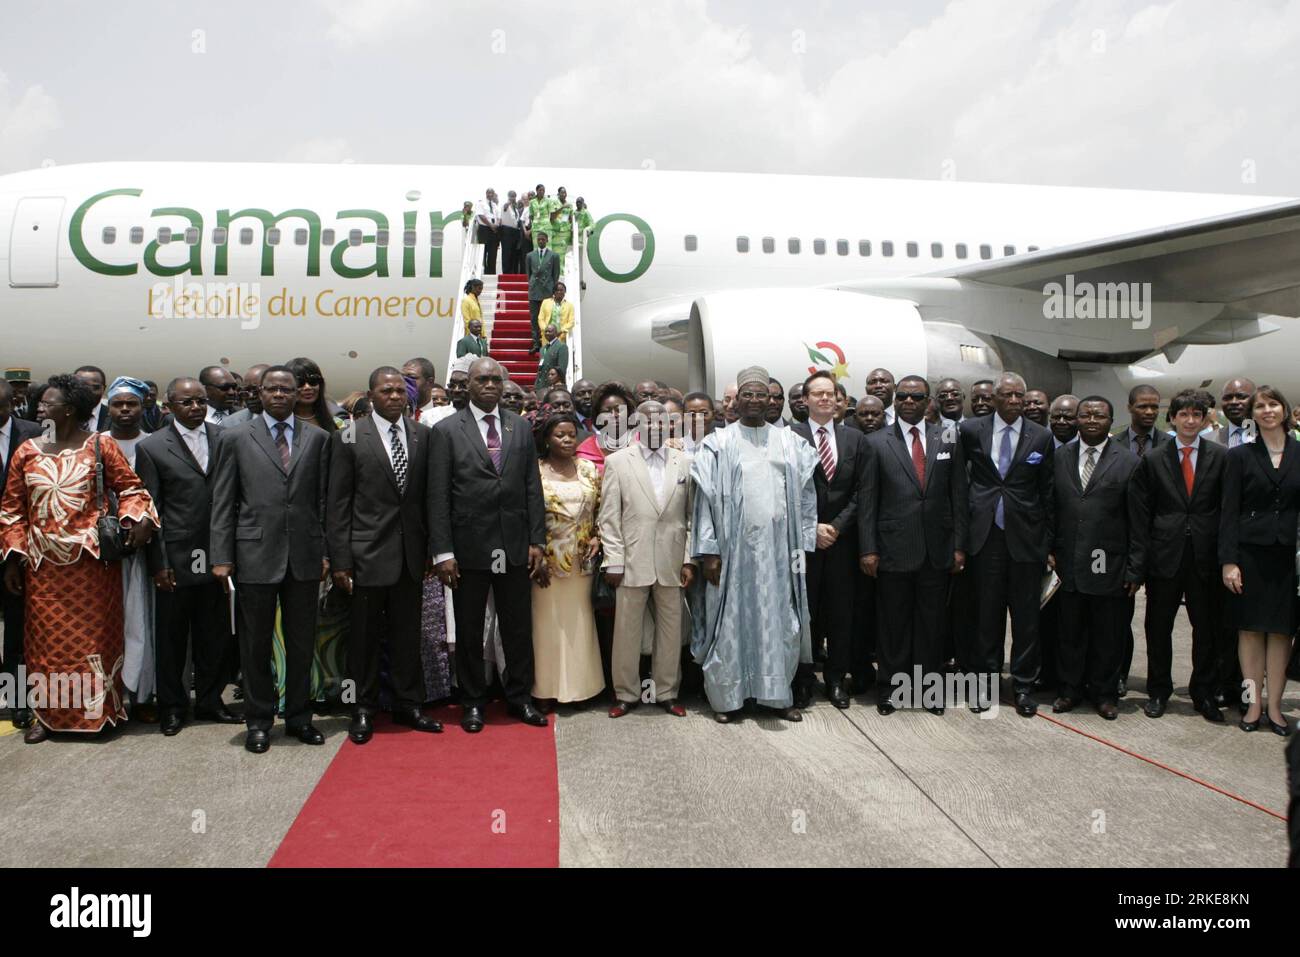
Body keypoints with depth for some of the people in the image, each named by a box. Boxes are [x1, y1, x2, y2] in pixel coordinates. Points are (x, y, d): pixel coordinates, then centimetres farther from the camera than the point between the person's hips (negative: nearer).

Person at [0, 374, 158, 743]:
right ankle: (49, 713, 20)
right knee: (47, 637, 8)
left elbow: (130, 487, 0)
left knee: (94, 634, 5)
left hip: (92, 560, -3)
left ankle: (99, 709, 19)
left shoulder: (100, 446, -2)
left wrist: (137, 518, -19)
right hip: (43, 564, 3)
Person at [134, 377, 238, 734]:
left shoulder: (226, 437, 5)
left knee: (215, 636, 11)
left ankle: (210, 701, 27)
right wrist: (158, 564, -6)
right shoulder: (151, 448, 0)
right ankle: (172, 707, 24)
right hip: (175, 560, -2)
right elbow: (150, 510, -1)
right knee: (171, 637, 9)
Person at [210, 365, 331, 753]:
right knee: (255, 644, 7)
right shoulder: (236, 438, 4)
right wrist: (221, 557, -4)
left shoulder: (318, 438, 8)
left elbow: (324, 499, 7)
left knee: (302, 643, 9)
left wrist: (326, 552, 2)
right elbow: (222, 502, 2)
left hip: (304, 556, 2)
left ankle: (299, 716, 23)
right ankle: (258, 720, 21)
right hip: (255, 555, -1)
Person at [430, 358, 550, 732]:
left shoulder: (520, 428, 7)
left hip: (515, 547, 3)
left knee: (519, 628, 10)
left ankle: (519, 697, 25)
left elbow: (533, 488, 7)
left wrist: (537, 542, 1)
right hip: (469, 547, -2)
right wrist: (443, 552, -10)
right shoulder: (446, 431, -2)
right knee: (469, 631, 10)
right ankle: (472, 702, 25)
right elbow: (438, 496, -5)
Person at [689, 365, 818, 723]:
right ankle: (726, 696, 15)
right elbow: (706, 498, -3)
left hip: (779, 546, 2)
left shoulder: (791, 443, 8)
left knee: (779, 621, 8)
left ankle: (778, 694, 20)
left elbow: (805, 496, 6)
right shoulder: (719, 444, 1)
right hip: (734, 547, -2)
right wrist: (708, 551, -9)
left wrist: (803, 545, -2)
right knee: (731, 620, 4)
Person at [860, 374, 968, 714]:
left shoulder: (948, 438, 6)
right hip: (894, 550, -2)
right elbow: (867, 500, -1)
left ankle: (929, 688, 22)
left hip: (938, 550, 2)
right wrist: (867, 549, -6)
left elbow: (958, 495, 6)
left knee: (932, 622, 9)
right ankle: (891, 688, 20)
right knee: (894, 623, 7)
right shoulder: (876, 442, 0)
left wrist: (959, 546, 2)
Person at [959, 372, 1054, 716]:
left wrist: (1048, 540, 6)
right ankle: (985, 679, 20)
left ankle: (1023, 684, 19)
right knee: (987, 612, 8)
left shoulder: (1041, 436, 3)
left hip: (1026, 536, 0)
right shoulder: (971, 430, 1)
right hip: (985, 534, 0)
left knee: (1026, 615, 6)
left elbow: (1047, 491, 6)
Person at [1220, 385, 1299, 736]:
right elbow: (1229, 512, -2)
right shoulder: (1239, 456, 2)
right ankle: (1253, 704, 12)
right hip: (1250, 552, -1)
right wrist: (1228, 560, -9)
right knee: (1251, 629, 3)